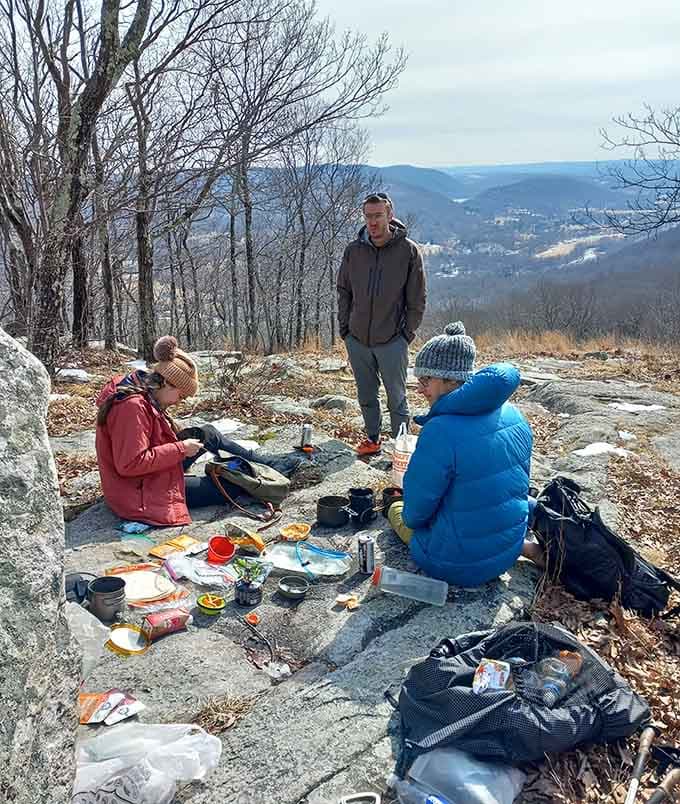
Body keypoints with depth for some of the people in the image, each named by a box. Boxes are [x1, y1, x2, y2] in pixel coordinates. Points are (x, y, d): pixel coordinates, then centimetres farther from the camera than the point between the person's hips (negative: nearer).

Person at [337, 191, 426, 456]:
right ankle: (372, 439, 31)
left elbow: (417, 299, -2)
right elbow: (343, 291, 11)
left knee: (396, 399, 6)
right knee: (366, 395, 15)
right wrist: (344, 326, 6)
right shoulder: (354, 250, 2)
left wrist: (407, 332, -5)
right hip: (356, 339, 4)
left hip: (392, 341, -3)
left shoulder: (408, 250, -7)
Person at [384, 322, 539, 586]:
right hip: (509, 552, 6)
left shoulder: (440, 431, -29)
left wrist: (410, 518, 6)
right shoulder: (513, 416, -5)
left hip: (456, 567, -6)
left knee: (396, 508, 21)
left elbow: (417, 510, -18)